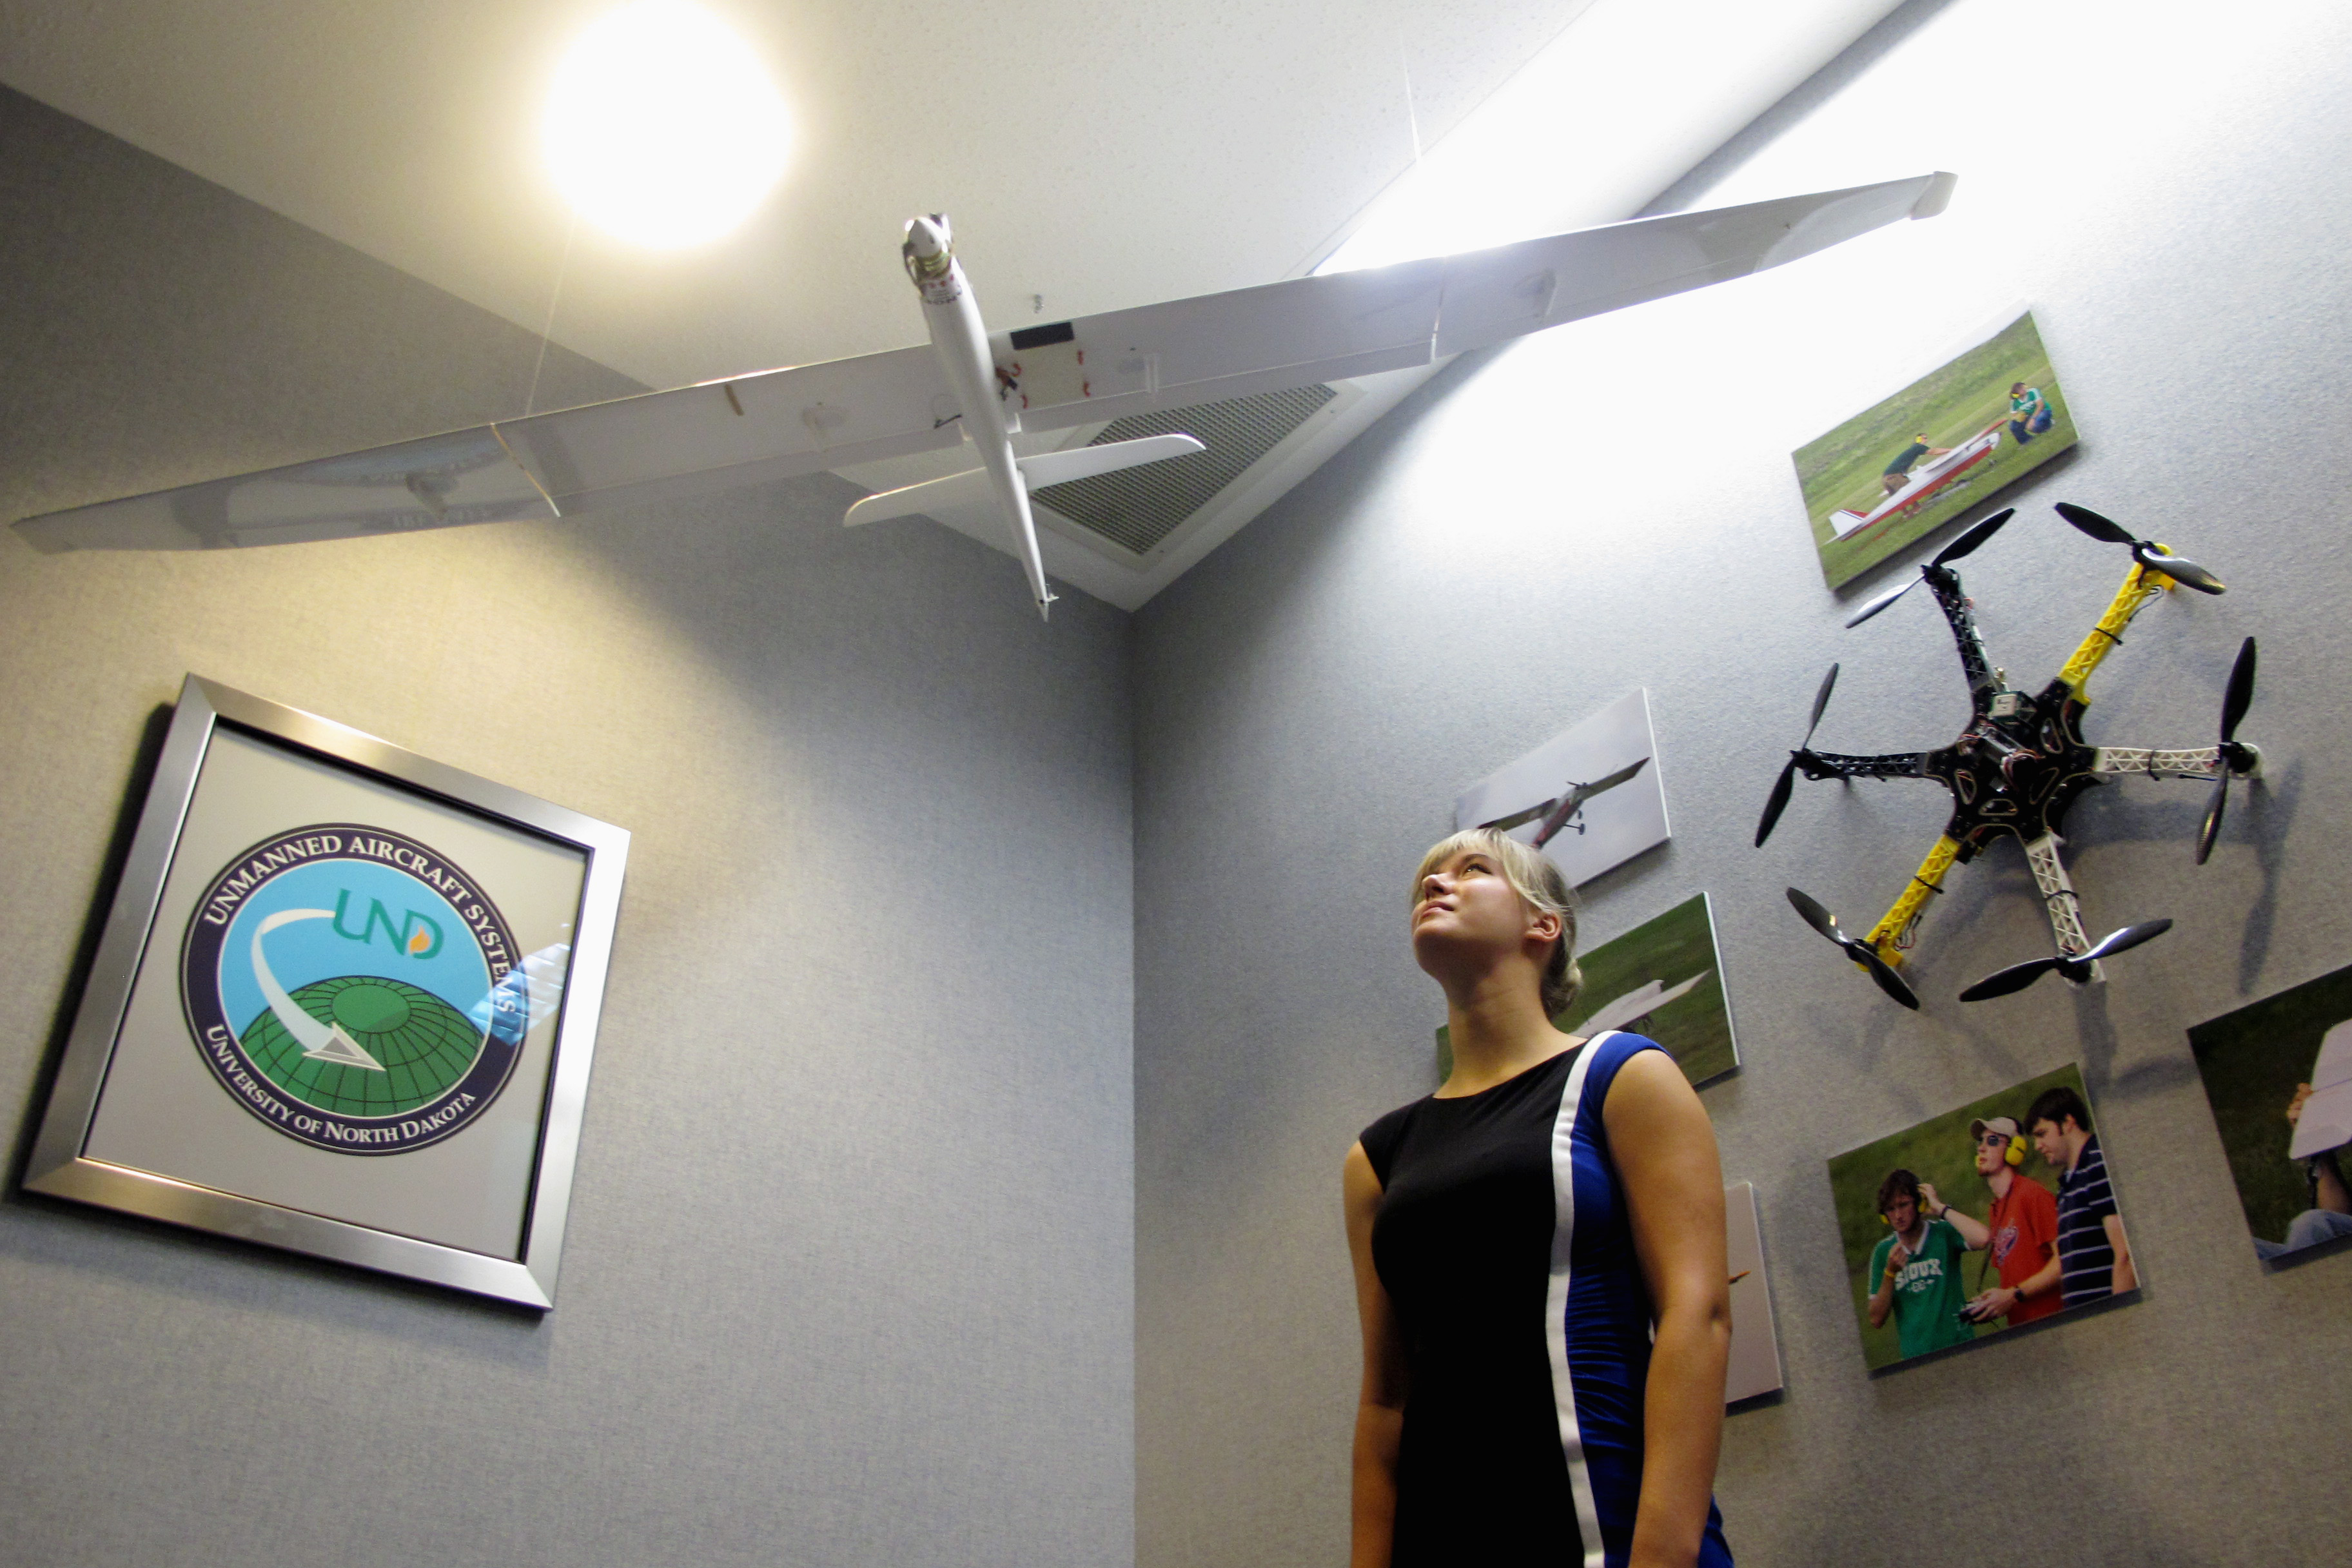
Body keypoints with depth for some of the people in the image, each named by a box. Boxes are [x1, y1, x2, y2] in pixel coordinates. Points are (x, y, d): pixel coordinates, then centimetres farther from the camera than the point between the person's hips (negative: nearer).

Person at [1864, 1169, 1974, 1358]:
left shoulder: (1944, 1233, -3)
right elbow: (1876, 1321, 3)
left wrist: (1939, 1207, -14)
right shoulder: (1883, 1252, 5)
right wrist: (1890, 1272, -10)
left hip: (1959, 1347, -2)